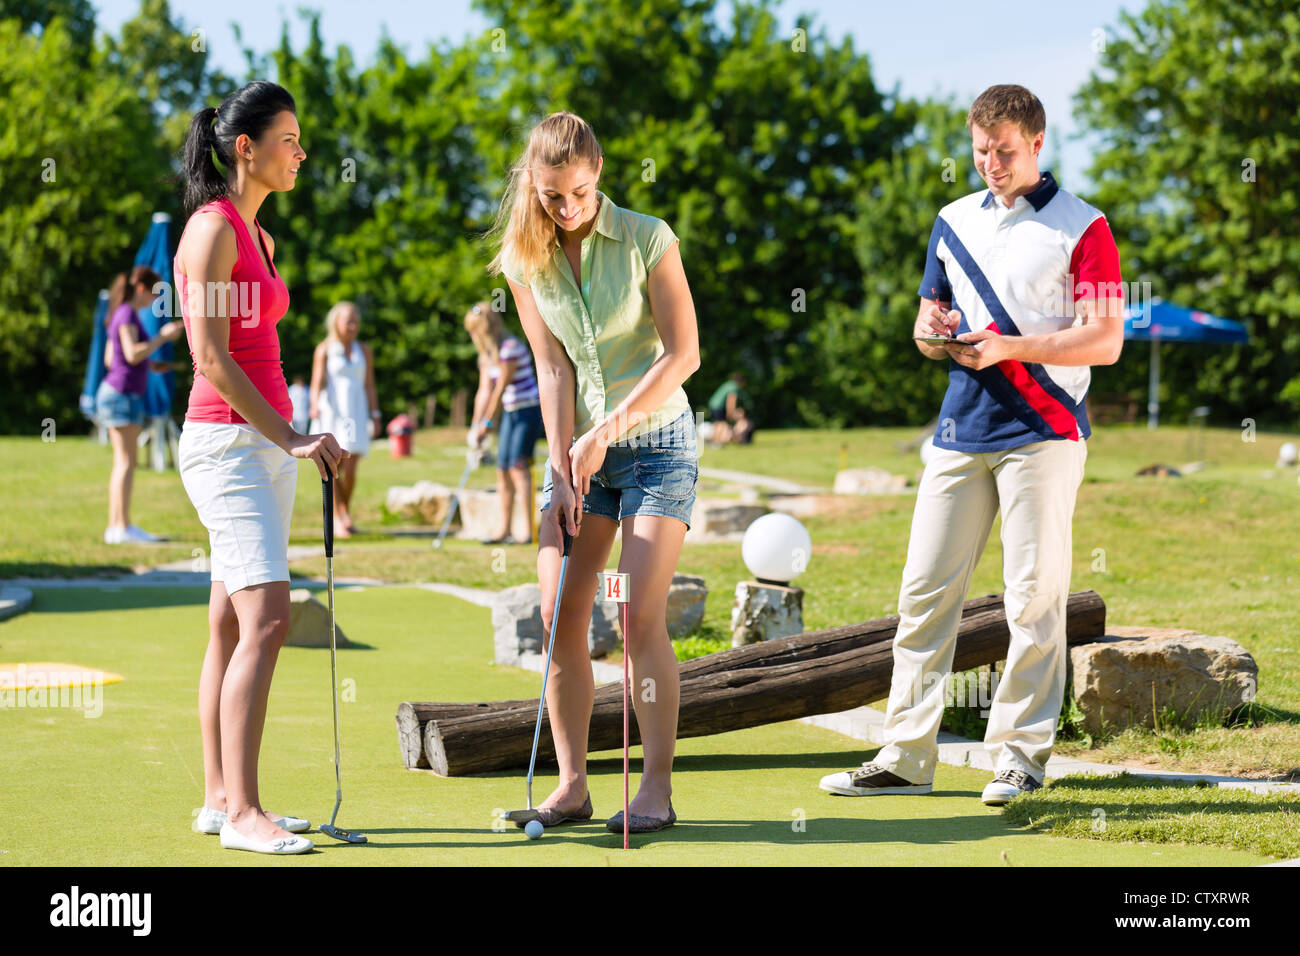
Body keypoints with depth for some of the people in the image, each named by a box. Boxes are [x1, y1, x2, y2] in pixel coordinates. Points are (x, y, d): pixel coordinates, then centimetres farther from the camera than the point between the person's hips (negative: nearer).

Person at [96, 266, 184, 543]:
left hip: (116, 393, 10)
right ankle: (123, 527, -14)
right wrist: (162, 336, -16)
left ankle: (115, 526, 9)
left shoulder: (123, 314, 17)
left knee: (123, 462, 9)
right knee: (127, 461, -11)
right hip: (123, 393, -10)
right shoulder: (127, 314, -11)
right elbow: (132, 354, -21)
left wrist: (150, 365, 21)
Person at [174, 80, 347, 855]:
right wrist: (291, 438, -18)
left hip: (265, 442, 9)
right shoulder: (212, 230, -11)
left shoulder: (259, 238, 16)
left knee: (232, 624, 9)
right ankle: (240, 812, -17)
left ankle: (220, 798, 13)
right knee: (265, 618, -17)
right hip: (226, 441, -9)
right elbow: (211, 360, -17)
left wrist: (294, 441, 20)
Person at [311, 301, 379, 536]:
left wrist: (375, 415, 8)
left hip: (355, 411, 2)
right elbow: (317, 382, -8)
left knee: (350, 468, -8)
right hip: (331, 411, -2)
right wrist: (315, 405, -25)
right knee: (333, 467, -7)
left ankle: (346, 511, 13)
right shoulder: (324, 349, 3)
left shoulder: (364, 351, 13)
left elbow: (370, 386, 14)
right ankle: (337, 517, 0)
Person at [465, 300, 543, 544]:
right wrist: (476, 426, 3)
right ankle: (504, 529, 15)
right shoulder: (487, 354, 10)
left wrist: (486, 424, -14)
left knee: (518, 466, -16)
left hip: (528, 410, -9)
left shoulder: (510, 348, -18)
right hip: (510, 413, 9)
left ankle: (530, 530, -19)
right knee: (503, 469, 8)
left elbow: (500, 389, -18)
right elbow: (484, 391, 9)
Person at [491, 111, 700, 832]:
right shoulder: (523, 260, 1)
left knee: (640, 613, -12)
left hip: (654, 440, -4)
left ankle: (657, 788, -6)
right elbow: (552, 370, 0)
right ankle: (572, 784, 5)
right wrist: (564, 472, -8)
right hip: (579, 447, 4)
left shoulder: (647, 239, -10)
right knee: (560, 615, -3)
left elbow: (683, 353, -11)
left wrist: (606, 432, -15)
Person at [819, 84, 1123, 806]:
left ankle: (1020, 752, 4)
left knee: (1034, 597, -4)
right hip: (960, 432, 5)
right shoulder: (954, 221, 16)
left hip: (1043, 431, -5)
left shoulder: (1081, 228, -1)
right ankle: (905, 757, 6)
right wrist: (932, 327, 0)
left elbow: (1105, 340, -7)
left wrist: (1006, 347, -16)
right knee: (923, 591, 1)